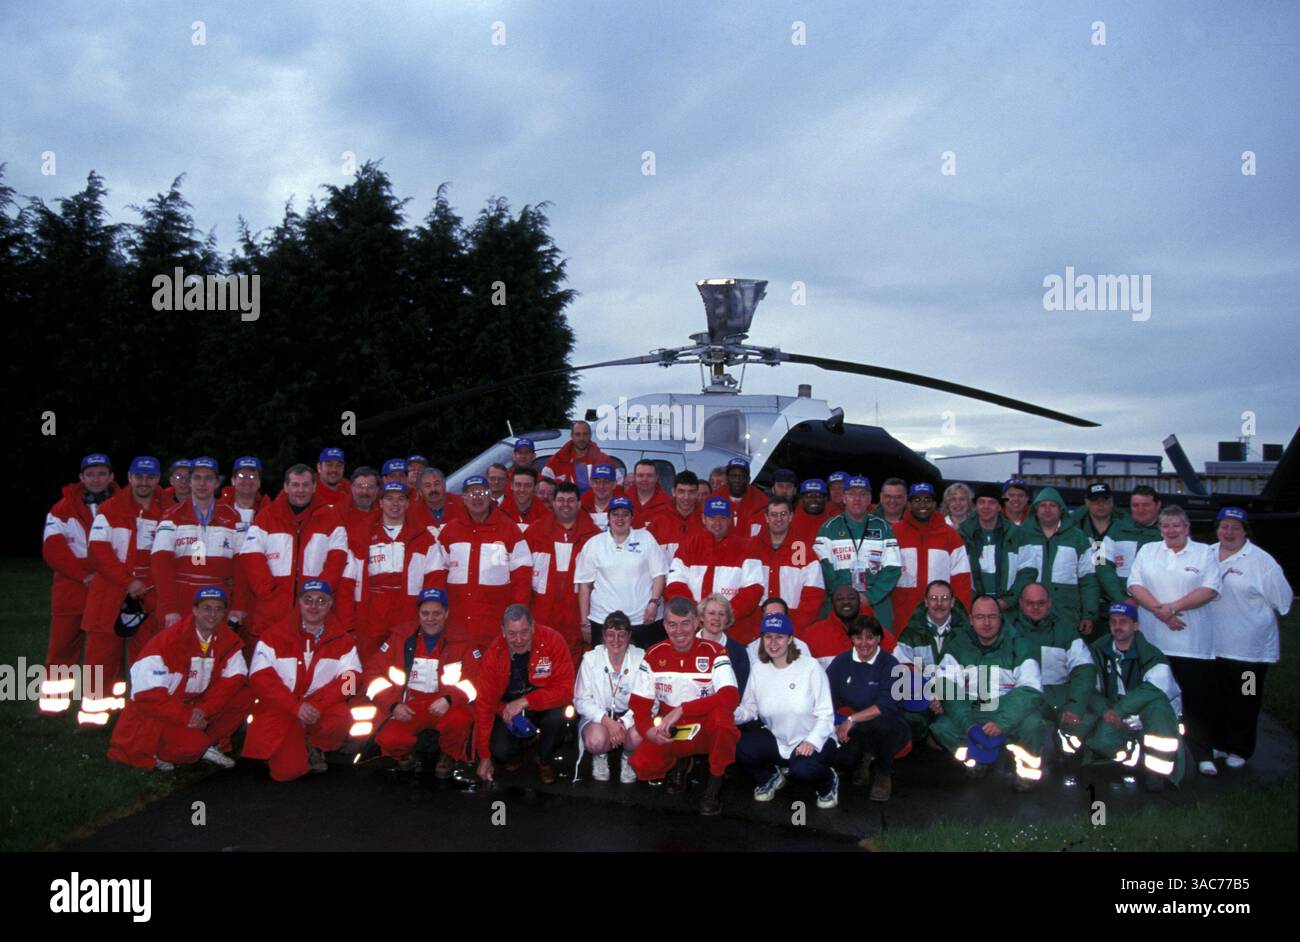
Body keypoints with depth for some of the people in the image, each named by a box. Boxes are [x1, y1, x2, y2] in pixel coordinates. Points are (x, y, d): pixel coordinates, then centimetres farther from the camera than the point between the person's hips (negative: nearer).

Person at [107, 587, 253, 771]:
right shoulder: (168, 640, -22)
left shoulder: (228, 640, -4)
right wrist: (187, 717, -24)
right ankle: (158, 754, 1)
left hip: (194, 706, 6)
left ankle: (208, 745, 3)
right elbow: (148, 695, -24)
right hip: (154, 715, -6)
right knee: (191, 743, -32)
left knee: (244, 695, -12)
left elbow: (235, 678, -11)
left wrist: (205, 709, -23)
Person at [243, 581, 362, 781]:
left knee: (340, 720, -31)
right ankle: (290, 749, 17)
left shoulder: (340, 637, 1)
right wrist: (296, 707, -22)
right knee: (287, 771, -21)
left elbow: (351, 677, -6)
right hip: (279, 710, -2)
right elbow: (260, 678, -13)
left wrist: (317, 704, -21)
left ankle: (315, 747, 3)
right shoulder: (275, 633, -6)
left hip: (322, 708, 2)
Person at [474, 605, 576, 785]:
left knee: (556, 717, -32)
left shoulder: (552, 641, -23)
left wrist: (525, 701, -36)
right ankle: (519, 747, 18)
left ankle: (545, 761, 1)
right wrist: (485, 757, -10)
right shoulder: (493, 654, -17)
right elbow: (484, 704, -12)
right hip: (507, 710, 1)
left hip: (544, 705, -1)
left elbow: (564, 690, -25)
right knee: (500, 751, -22)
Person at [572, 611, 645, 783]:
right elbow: (582, 700, -8)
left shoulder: (641, 659, -10)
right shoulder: (590, 659, -8)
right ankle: (600, 756, 9)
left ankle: (629, 759, 7)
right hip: (599, 716, 0)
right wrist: (607, 721, -22)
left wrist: (624, 723, -26)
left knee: (637, 737, -33)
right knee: (596, 740, -33)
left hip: (630, 716, 0)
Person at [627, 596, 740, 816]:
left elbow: (731, 697, -28)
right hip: (670, 734, 3)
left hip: (708, 731, -3)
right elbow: (638, 703, 0)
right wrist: (648, 729, -23)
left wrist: (681, 710, -33)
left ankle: (715, 785, -11)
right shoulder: (654, 655, -3)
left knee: (722, 715, -36)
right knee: (642, 766, -24)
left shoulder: (714, 652, -12)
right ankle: (678, 764, 14)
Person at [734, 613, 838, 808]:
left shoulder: (810, 667, -12)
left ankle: (828, 783, 5)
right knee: (743, 749, -23)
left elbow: (825, 714, -12)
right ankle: (770, 778, 12)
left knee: (802, 770, -34)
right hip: (776, 740, 4)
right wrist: (733, 715, -22)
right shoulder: (758, 669, 1)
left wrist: (812, 741, -27)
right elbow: (749, 708, 0)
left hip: (813, 741, -4)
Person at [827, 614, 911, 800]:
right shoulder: (841, 662, 4)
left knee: (881, 725, -38)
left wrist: (852, 719, -25)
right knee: (839, 755, -30)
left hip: (886, 728, -2)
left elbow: (886, 705, -17)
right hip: (853, 731, 2)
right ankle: (863, 761, 10)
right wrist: (834, 723, -23)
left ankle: (884, 774, -7)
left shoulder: (889, 664, -5)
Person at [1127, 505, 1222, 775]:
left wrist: (1175, 606, -15)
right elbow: (1135, 585, 2)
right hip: (1153, 640, 2)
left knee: (1198, 699, -2)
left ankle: (1203, 755, 6)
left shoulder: (1204, 553, 5)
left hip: (1193, 642, -2)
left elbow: (1210, 589, -6)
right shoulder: (1147, 551, 12)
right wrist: (1159, 610, -12)